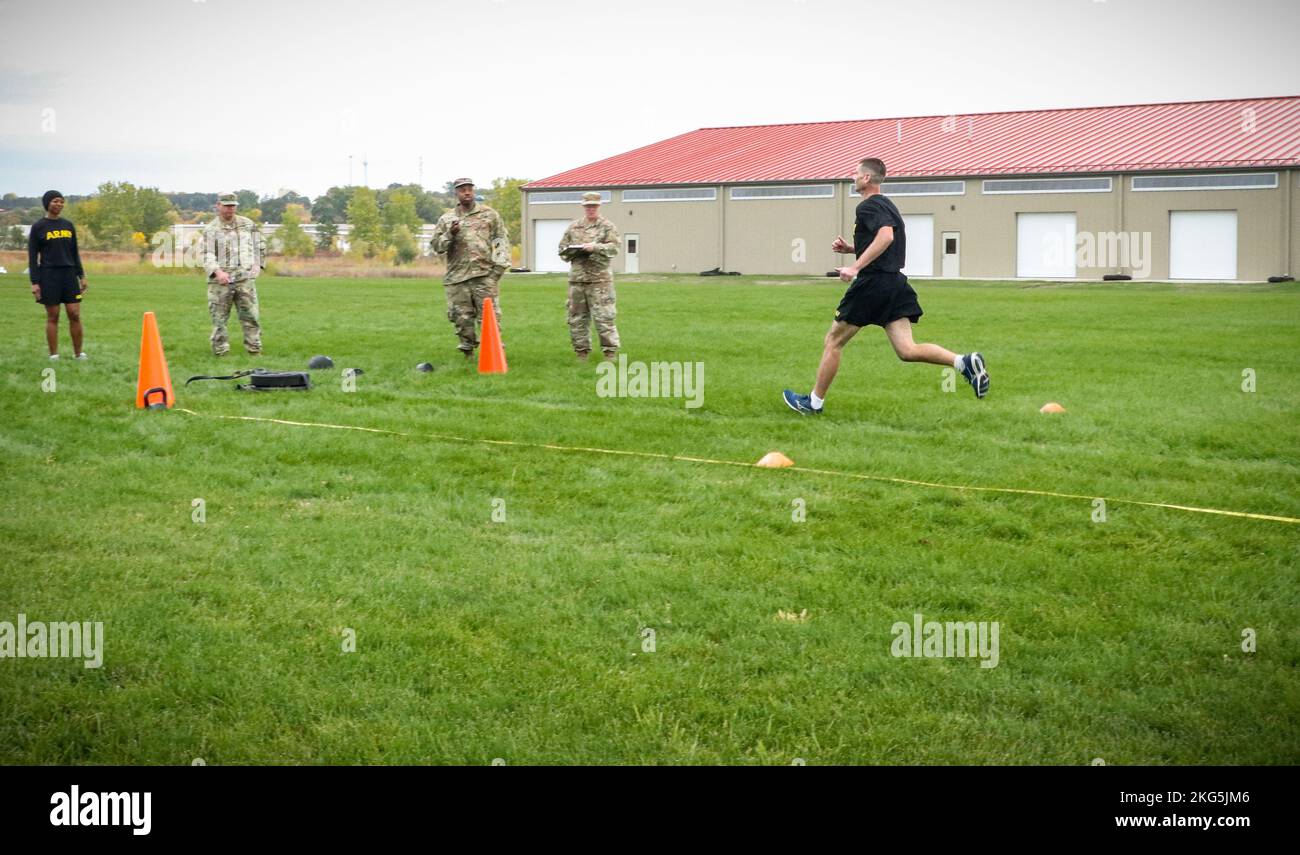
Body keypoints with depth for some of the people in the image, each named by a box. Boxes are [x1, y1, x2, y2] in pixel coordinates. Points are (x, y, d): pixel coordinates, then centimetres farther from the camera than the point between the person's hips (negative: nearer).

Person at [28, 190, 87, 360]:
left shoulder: (68, 225, 12)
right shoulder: (38, 227, 0)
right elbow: (32, 256, -1)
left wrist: (81, 276, 11)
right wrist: (34, 282, -8)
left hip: (69, 274, 3)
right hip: (48, 275, -3)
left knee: (75, 315, -2)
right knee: (52, 317, 0)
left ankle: (78, 353, 7)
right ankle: (54, 355, 7)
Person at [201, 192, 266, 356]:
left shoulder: (248, 224, 12)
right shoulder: (210, 229, 2)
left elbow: (260, 242, 25)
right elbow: (207, 255, -7)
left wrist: (258, 263, 12)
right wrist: (218, 271, -23)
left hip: (245, 278, 2)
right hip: (220, 281, -2)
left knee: (251, 315, -1)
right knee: (219, 318, -1)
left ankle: (255, 349, 4)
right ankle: (220, 351, 5)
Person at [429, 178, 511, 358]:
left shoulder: (489, 215, 8)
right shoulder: (446, 219, 13)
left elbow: (502, 241, 7)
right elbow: (436, 246, 10)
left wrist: (499, 265, -4)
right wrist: (450, 234, -7)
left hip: (484, 274, -2)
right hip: (457, 277, 2)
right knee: (462, 318, 2)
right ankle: (468, 353, 13)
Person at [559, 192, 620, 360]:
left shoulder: (607, 226, 4)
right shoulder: (573, 227, 15)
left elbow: (614, 247, -7)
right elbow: (562, 248, 16)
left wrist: (595, 247, -19)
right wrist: (572, 251, -5)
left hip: (599, 278, -4)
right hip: (576, 277, 4)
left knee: (603, 316, -8)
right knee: (577, 317, 7)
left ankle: (610, 351, -2)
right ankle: (581, 351, 16)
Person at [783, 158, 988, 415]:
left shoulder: (868, 206, -10)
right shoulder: (886, 205, 20)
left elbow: (886, 236, -29)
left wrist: (855, 266, -30)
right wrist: (851, 248, 22)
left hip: (872, 283, -9)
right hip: (895, 283, 9)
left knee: (833, 341, 6)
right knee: (907, 350, -1)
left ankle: (814, 402, 15)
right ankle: (964, 362, -18)